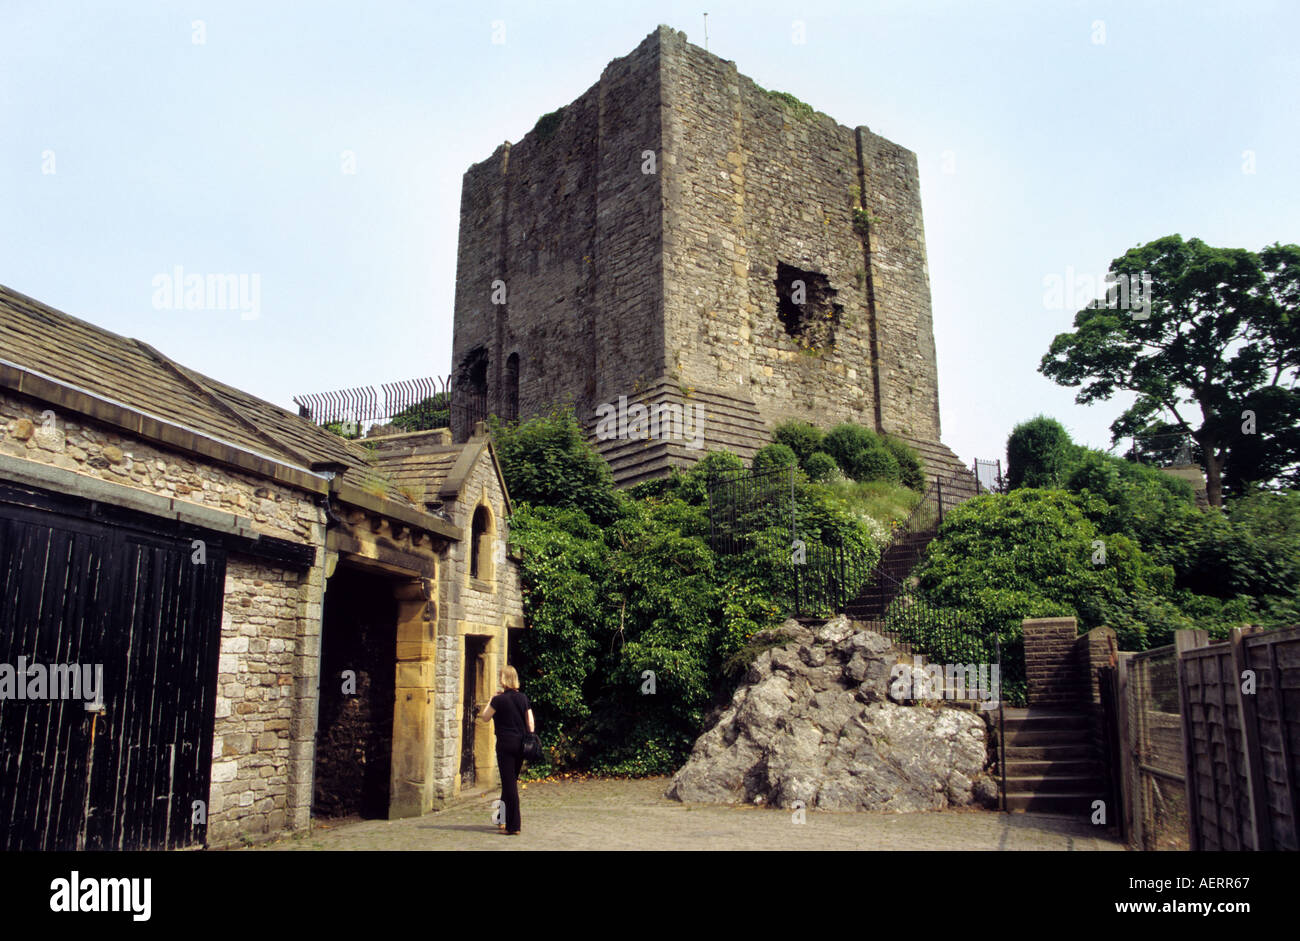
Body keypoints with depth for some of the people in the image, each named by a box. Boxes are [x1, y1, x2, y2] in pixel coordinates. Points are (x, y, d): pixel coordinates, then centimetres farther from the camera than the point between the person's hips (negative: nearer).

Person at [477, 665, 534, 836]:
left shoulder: (499, 699, -9)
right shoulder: (523, 698, 6)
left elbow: (485, 718, 2)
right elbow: (530, 723, 6)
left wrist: (491, 700, 10)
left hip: (505, 744, -6)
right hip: (521, 744, 6)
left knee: (509, 783, -3)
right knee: (512, 781, 18)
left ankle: (513, 826, -2)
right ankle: (504, 818, 31)